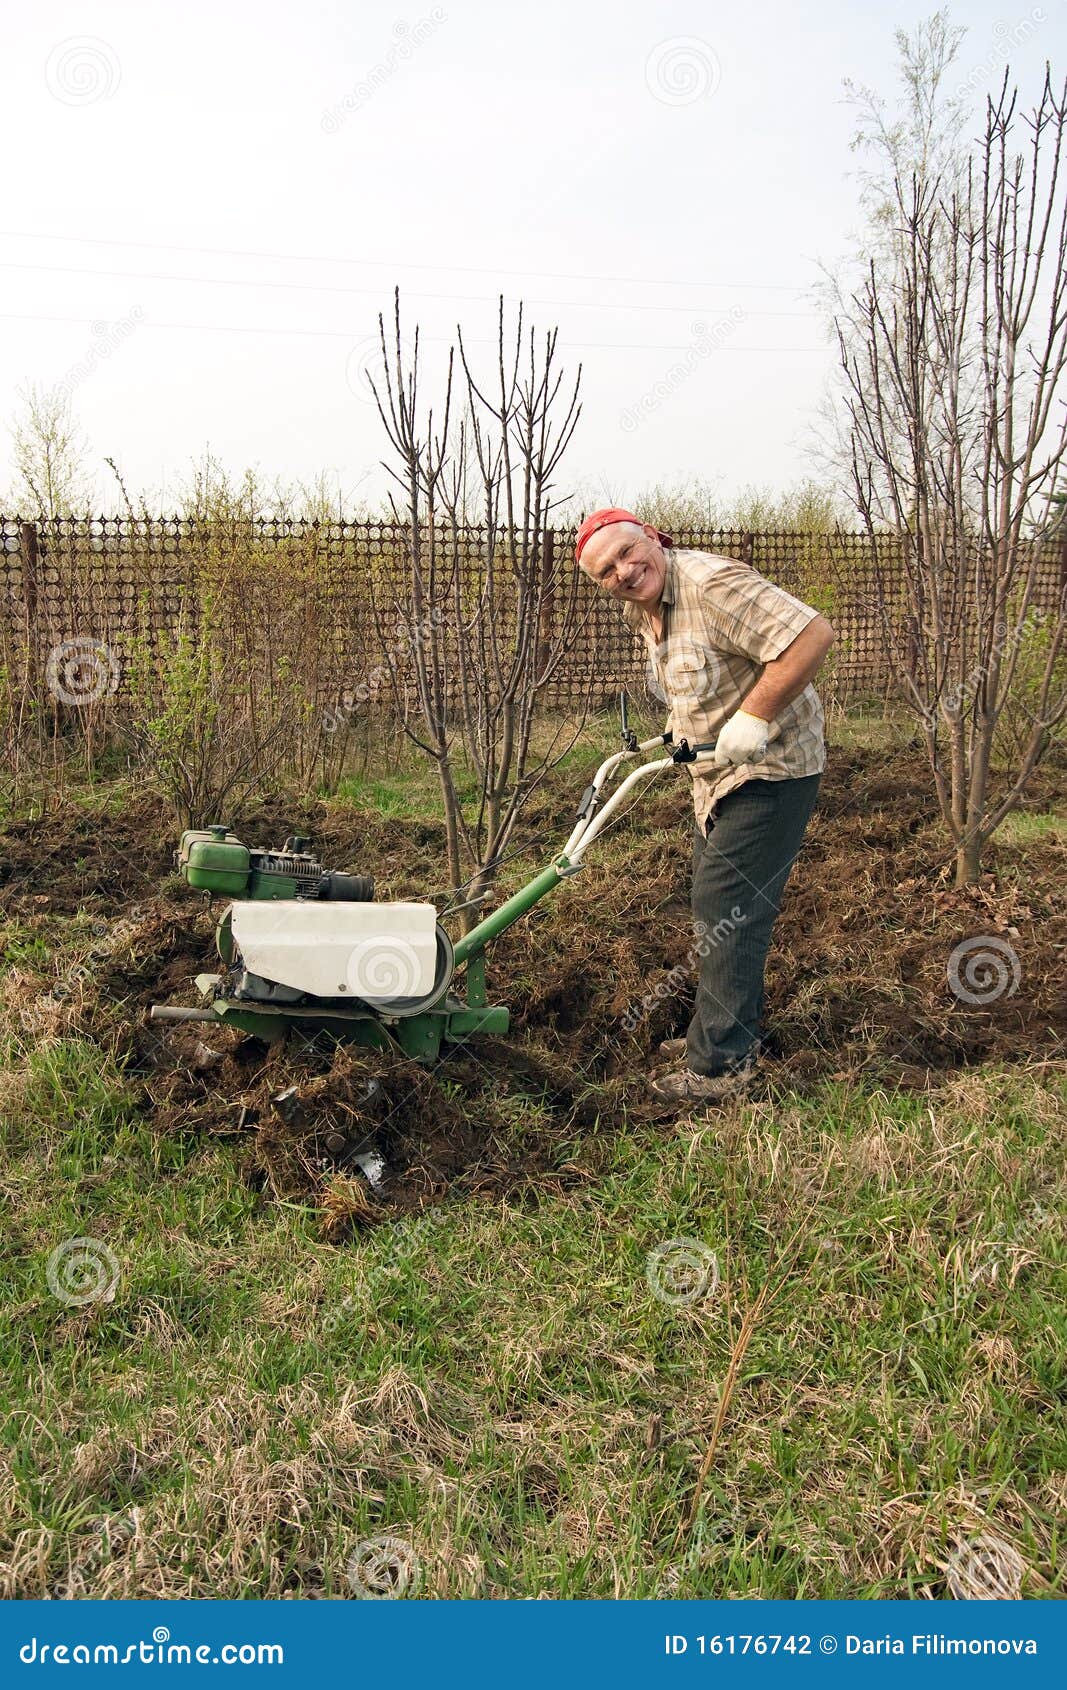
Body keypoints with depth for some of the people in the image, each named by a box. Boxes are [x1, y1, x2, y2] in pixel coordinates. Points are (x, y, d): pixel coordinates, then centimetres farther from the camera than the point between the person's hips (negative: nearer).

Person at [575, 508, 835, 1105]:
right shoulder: (642, 609, 7)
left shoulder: (712, 584, -24)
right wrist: (682, 723, 9)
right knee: (720, 906, 19)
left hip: (771, 772, -10)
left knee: (726, 912, -8)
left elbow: (813, 634, -32)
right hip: (719, 776, 10)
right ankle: (736, 1033, 34)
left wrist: (752, 719, -30)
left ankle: (719, 1064, 1)